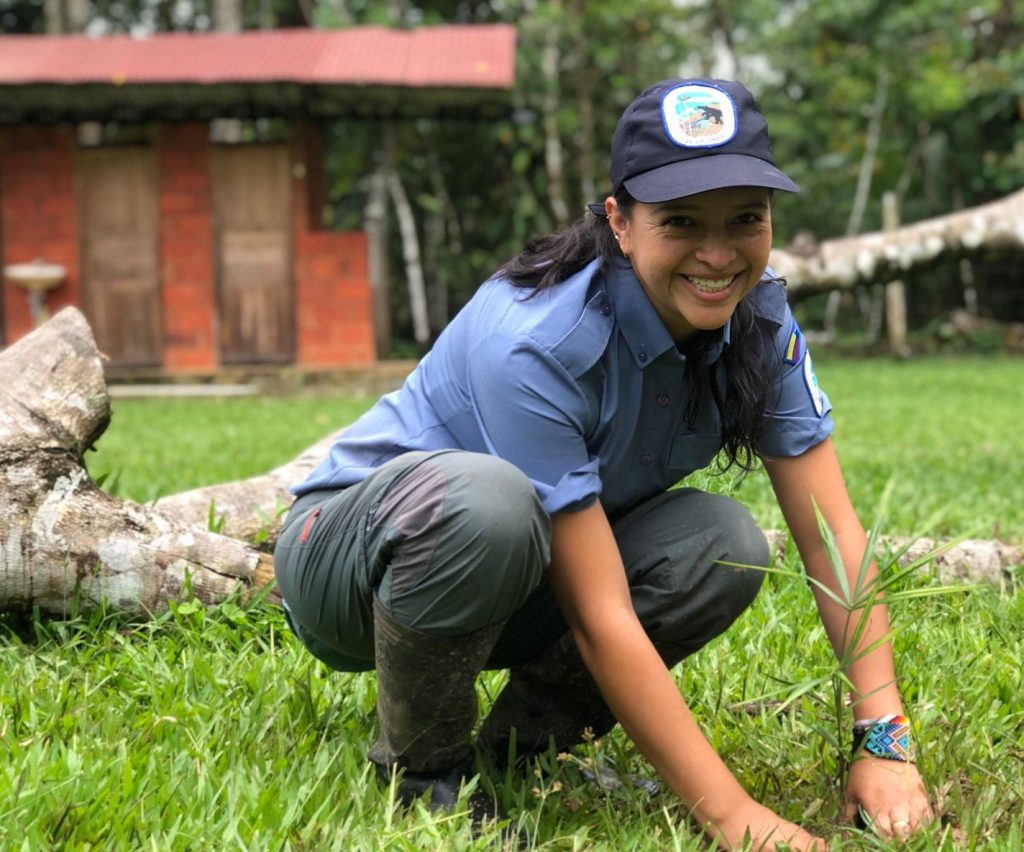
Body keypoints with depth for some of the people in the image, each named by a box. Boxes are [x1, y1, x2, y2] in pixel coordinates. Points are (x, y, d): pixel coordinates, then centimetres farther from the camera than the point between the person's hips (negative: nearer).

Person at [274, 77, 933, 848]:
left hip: (510, 583, 6)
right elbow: (601, 617, -33)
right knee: (484, 498, -39)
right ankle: (420, 768, -13)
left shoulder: (757, 318, -13)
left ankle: (524, 739, -1)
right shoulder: (535, 340, -33)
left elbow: (833, 532, -13)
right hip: (352, 548, -5)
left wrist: (886, 742, -22)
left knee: (724, 545, -21)